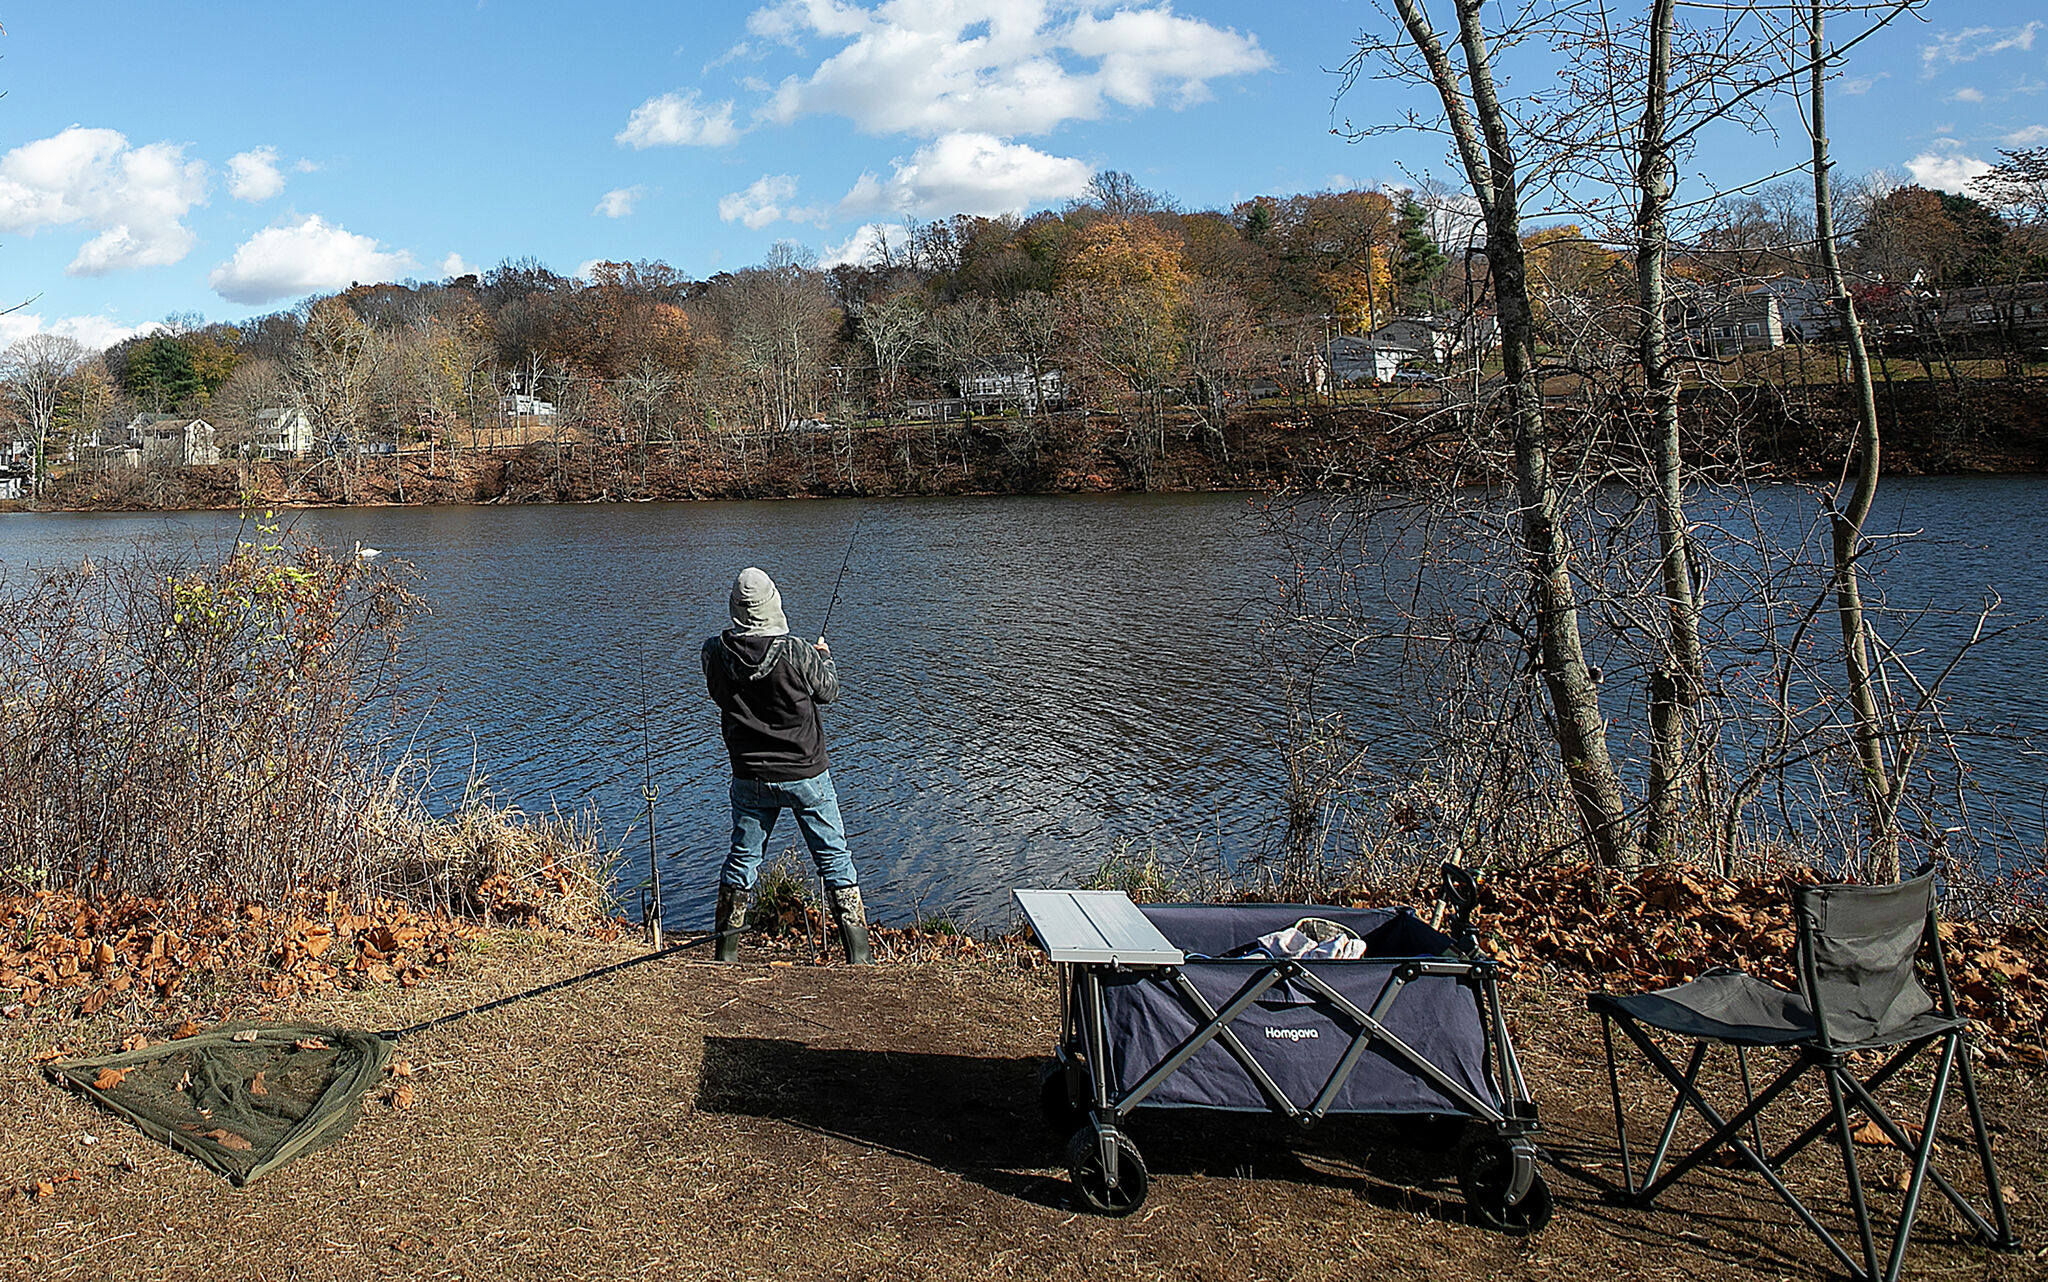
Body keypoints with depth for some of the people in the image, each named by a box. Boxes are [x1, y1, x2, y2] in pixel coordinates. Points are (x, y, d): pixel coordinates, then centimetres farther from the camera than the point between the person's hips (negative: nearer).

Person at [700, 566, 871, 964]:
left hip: (750, 778, 3)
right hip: (806, 775, -3)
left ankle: (726, 952, 25)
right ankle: (859, 955, 9)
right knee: (834, 857, 7)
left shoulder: (715, 654, -11)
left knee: (742, 857, 17)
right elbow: (828, 690, -2)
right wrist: (824, 655, 18)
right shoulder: (796, 654, -20)